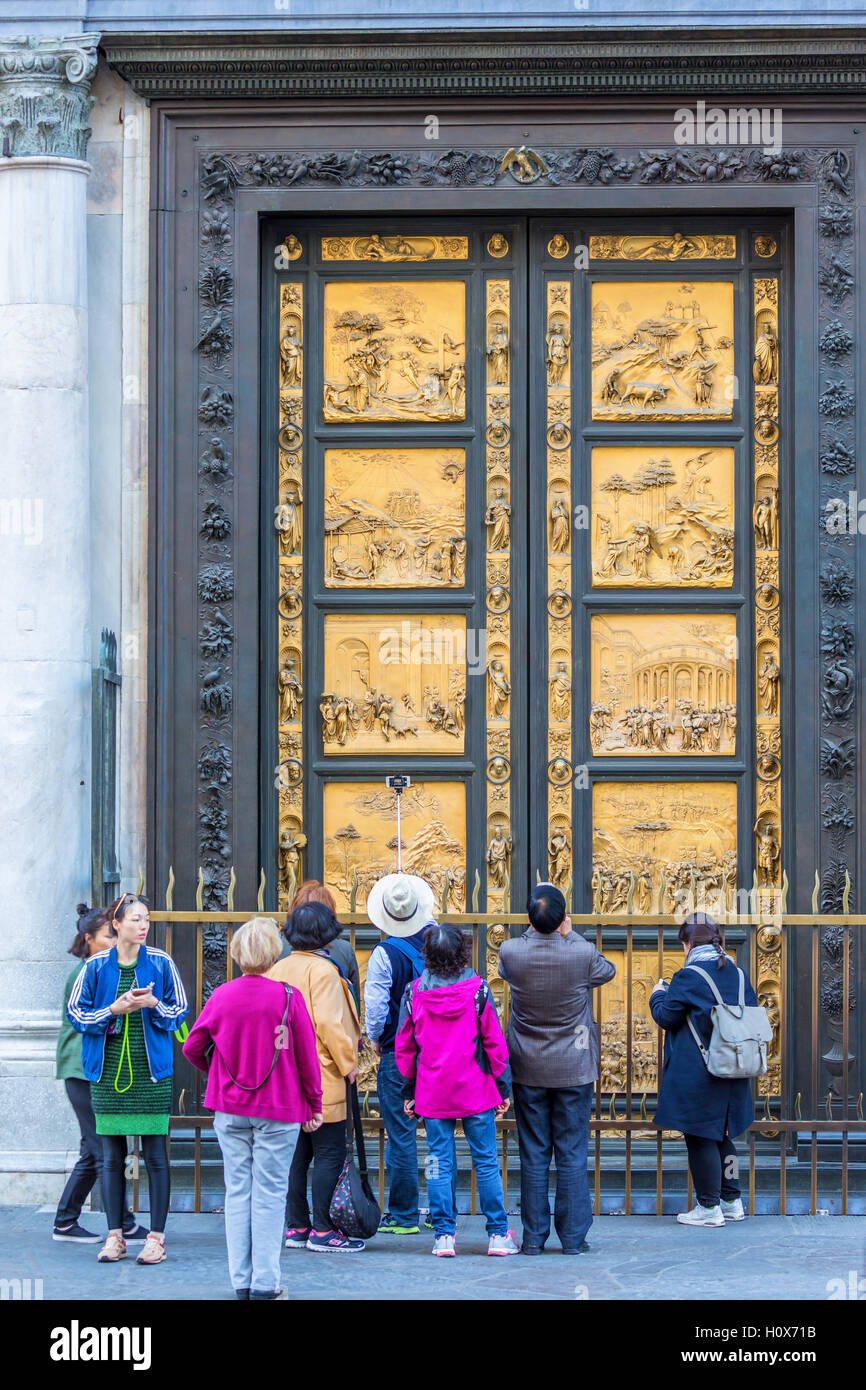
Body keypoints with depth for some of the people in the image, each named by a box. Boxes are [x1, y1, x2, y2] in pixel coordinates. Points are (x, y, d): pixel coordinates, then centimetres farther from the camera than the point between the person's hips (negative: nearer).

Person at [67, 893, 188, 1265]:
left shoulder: (161, 963, 2)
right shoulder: (97, 966, 2)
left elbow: (180, 1011, 7)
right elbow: (75, 1013, 4)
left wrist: (154, 1004, -13)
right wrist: (114, 1010, -11)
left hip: (151, 1072, -1)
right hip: (108, 1072, 1)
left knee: (155, 1156, -1)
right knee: (111, 1157, 4)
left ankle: (156, 1236, 5)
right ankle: (115, 1236, 12)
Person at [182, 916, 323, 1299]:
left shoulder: (222, 996, -3)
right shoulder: (288, 998, -10)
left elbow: (192, 1048, 5)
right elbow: (307, 1056, -5)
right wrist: (314, 1104, 7)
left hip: (229, 1109, 3)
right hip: (278, 1110, -2)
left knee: (237, 1191, 10)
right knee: (269, 1193, 3)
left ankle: (241, 1281, 12)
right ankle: (265, 1283, 3)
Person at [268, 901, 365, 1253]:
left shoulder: (278, 969, 9)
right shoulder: (322, 970, -14)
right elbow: (328, 1022, -19)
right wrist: (348, 1062, -9)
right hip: (320, 1078, -8)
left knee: (296, 1153, 12)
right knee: (330, 1153, -3)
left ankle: (296, 1227, 15)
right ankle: (321, 1231, -4)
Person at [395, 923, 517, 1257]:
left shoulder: (414, 992, -3)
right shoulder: (476, 989, -9)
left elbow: (404, 1046, 5)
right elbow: (494, 1042, -4)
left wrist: (408, 1091, 15)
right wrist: (504, 1087, 5)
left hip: (432, 1092, 1)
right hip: (476, 1091, -1)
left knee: (439, 1163, 6)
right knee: (486, 1161, 6)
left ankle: (444, 1235, 5)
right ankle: (498, 1234, 9)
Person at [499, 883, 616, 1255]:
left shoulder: (511, 953, -12)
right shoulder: (582, 954, -15)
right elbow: (607, 971, 9)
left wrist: (537, 929, 13)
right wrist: (569, 934, 10)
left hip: (528, 1070, 1)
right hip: (573, 1070, -1)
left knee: (533, 1156, 7)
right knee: (572, 1155, 5)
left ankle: (533, 1237, 9)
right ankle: (573, 1237, 7)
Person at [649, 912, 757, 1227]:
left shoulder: (688, 978, -14)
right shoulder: (738, 975, 6)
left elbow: (666, 1017, -11)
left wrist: (658, 995, 8)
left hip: (696, 1076, -7)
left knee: (700, 1137, 0)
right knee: (721, 1136, 18)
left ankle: (709, 1207, 2)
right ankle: (731, 1201, 21)